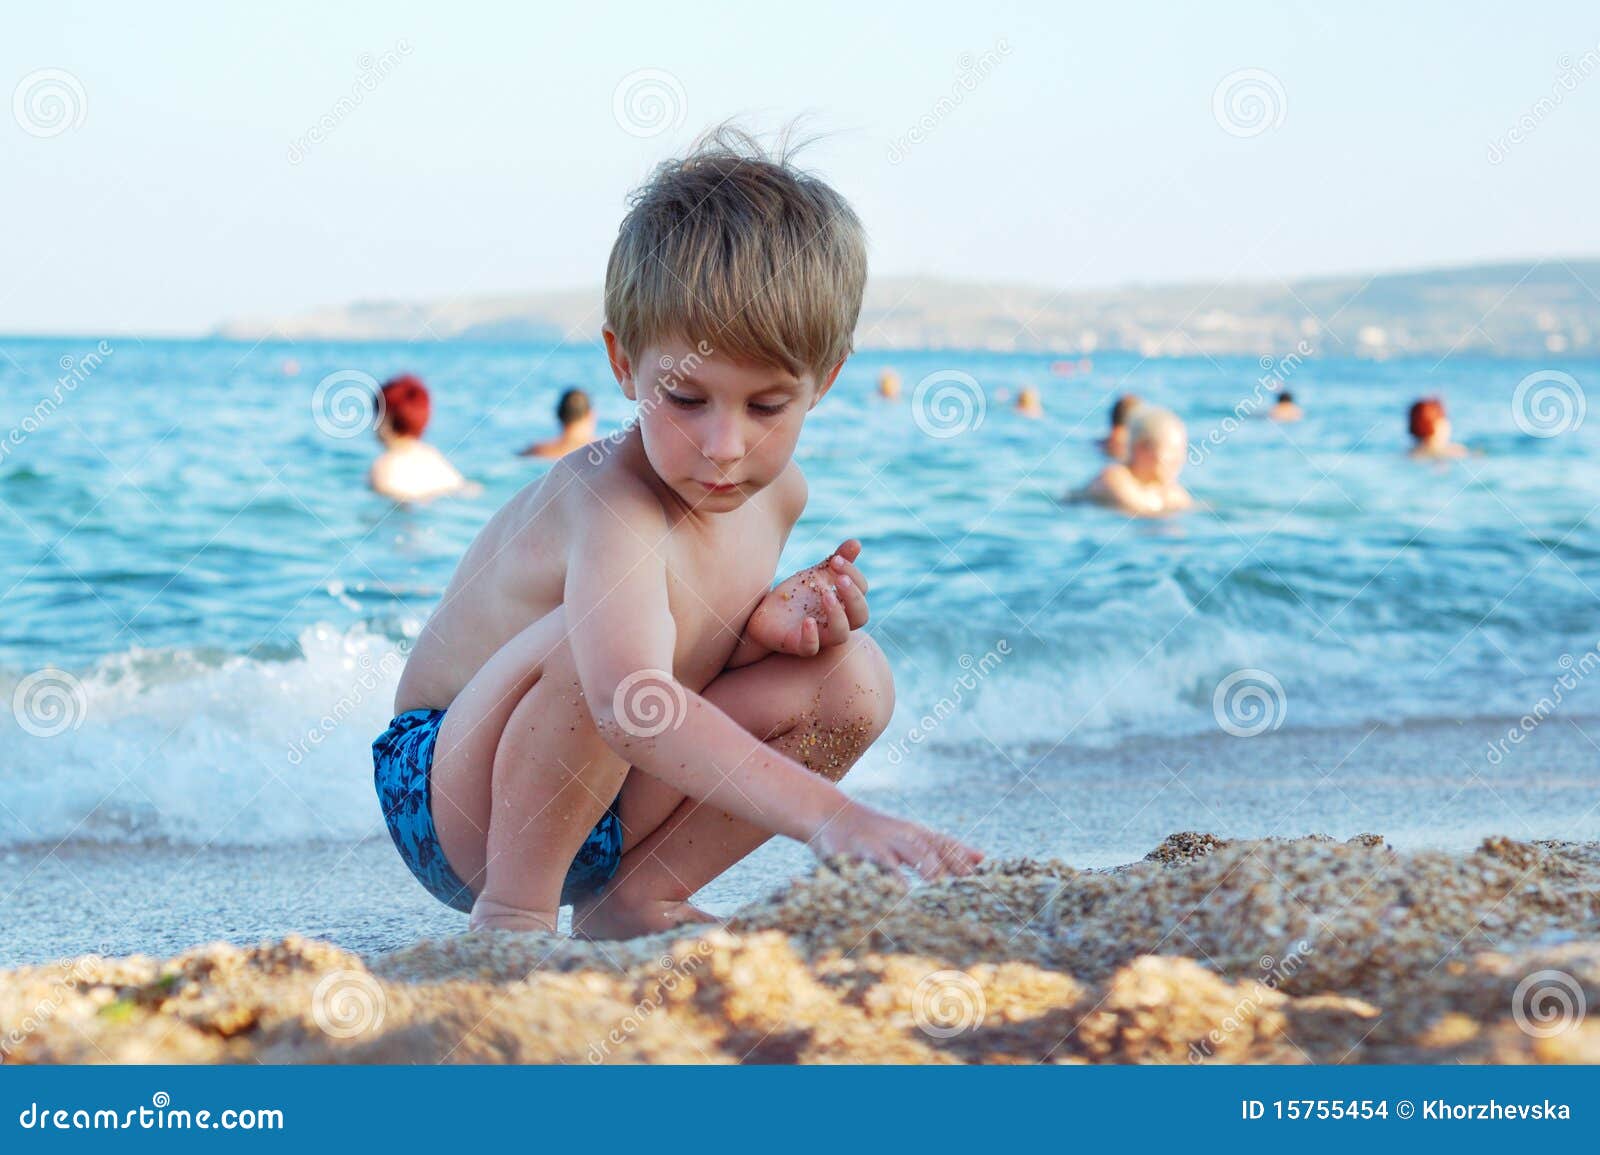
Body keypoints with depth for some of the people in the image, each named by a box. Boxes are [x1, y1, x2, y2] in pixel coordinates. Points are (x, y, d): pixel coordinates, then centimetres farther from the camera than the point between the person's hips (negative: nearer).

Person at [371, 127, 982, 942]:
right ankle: (512, 909, -17)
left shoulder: (777, 492, -4)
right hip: (458, 803, -8)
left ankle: (635, 902, 0)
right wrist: (827, 817, -61)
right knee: (595, 636, -36)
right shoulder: (611, 507, -32)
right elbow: (627, 698, -51)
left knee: (851, 677, -9)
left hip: (608, 812, 8)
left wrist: (769, 623, -11)